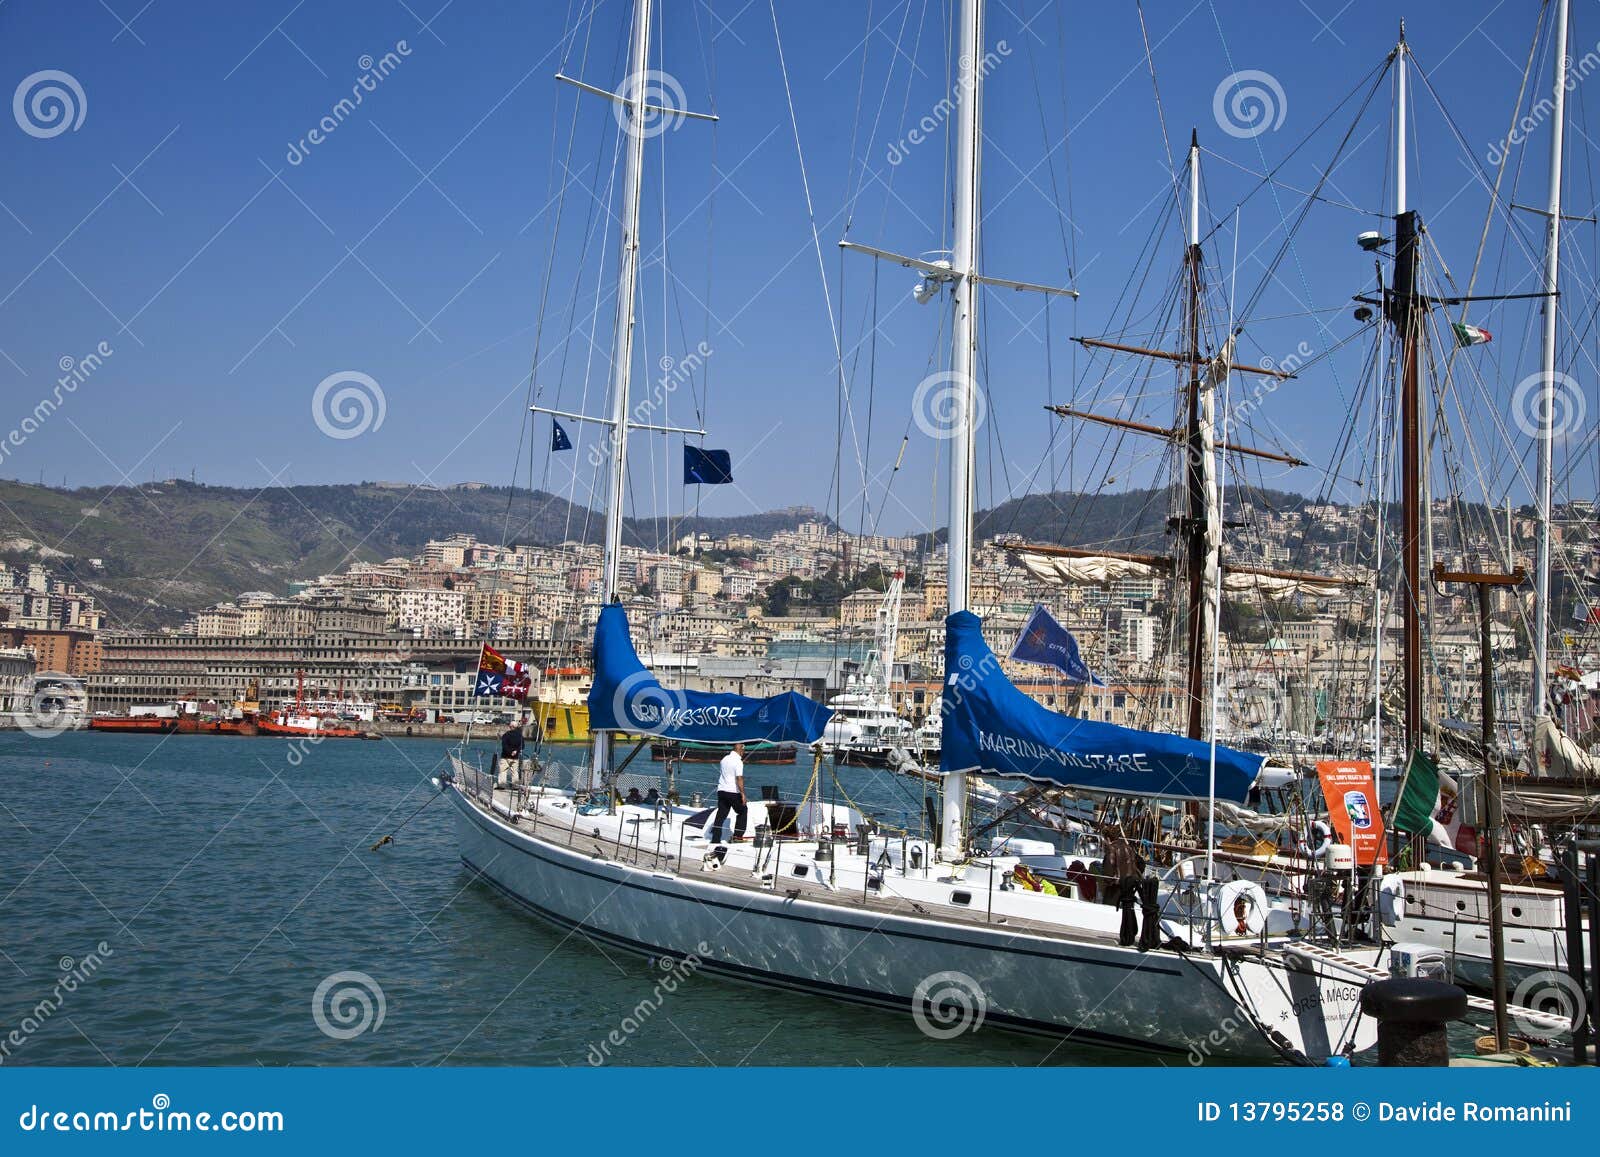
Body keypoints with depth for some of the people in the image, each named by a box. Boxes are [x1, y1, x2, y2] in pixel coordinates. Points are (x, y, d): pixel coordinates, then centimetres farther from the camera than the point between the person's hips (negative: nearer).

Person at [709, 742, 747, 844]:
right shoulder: (738, 761, -11)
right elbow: (739, 778, -18)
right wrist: (743, 794, -17)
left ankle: (715, 840, 1)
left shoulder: (725, 759, 13)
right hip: (733, 792, -7)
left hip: (721, 790, 7)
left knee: (720, 816, 6)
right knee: (743, 811, 13)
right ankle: (737, 836, 7)